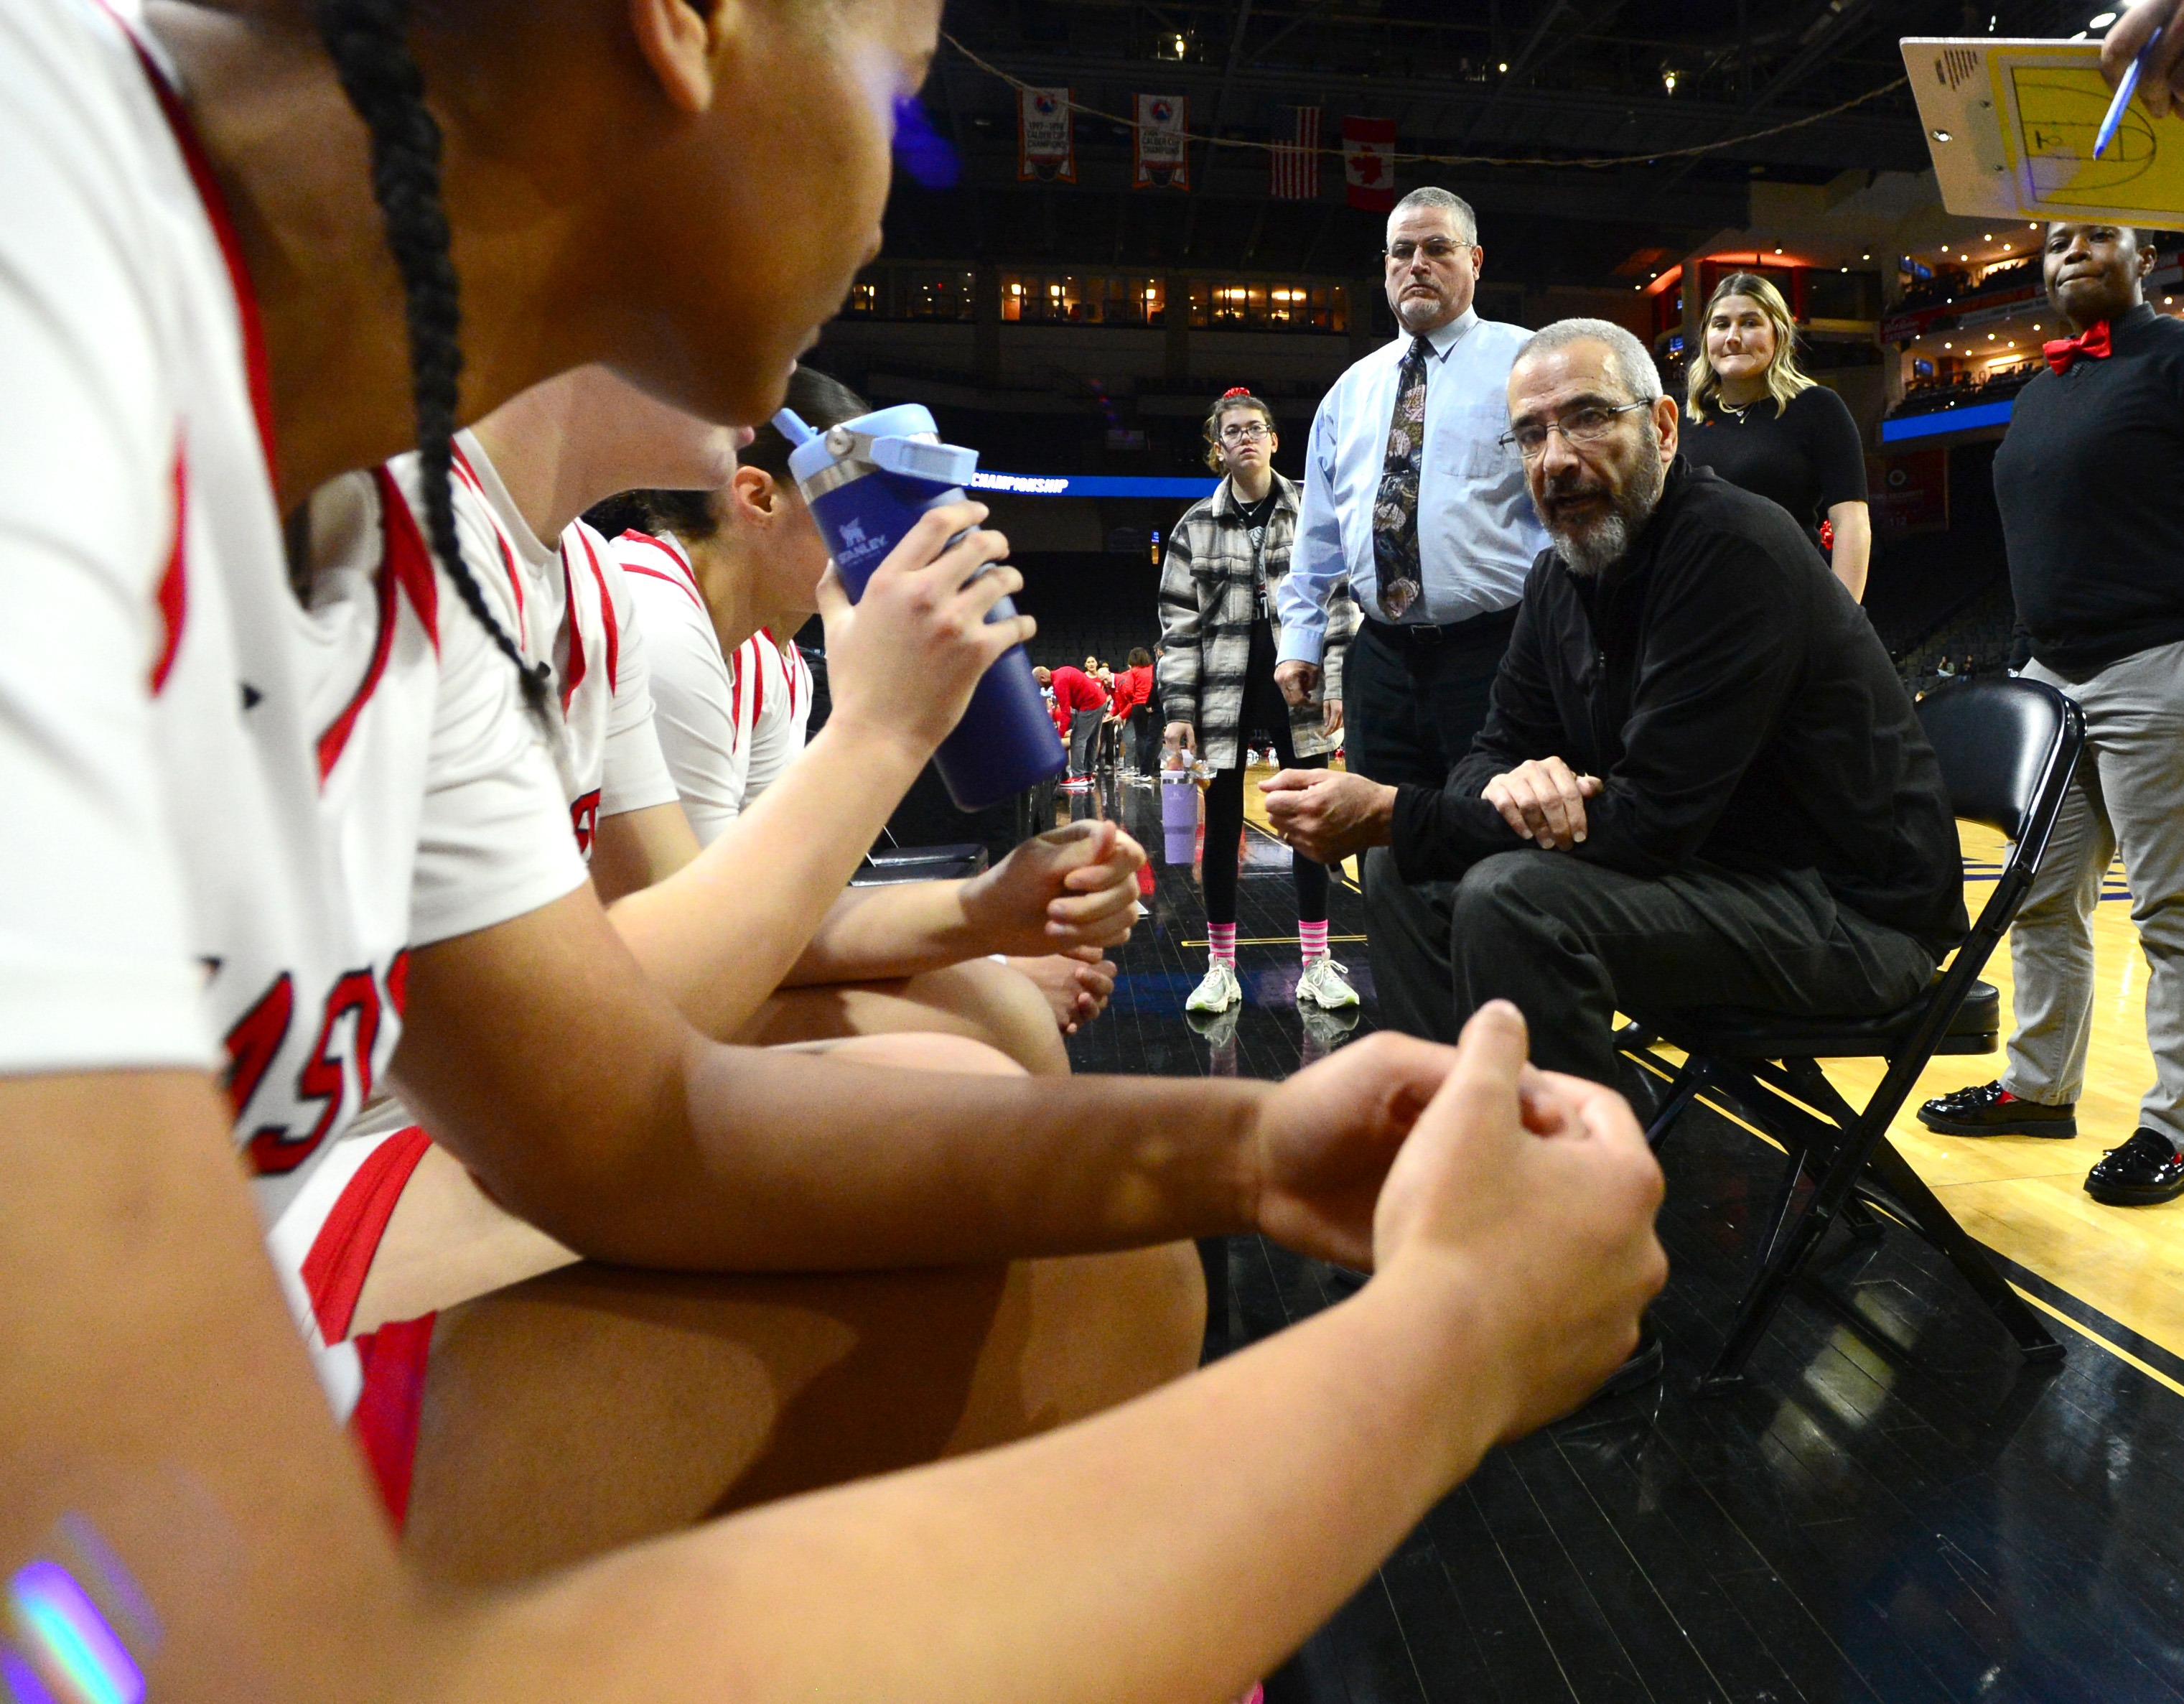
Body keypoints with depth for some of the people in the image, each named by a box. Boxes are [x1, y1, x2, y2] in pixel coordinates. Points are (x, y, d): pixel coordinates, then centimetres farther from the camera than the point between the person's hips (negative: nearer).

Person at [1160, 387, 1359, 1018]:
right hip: (1224, 687, 0)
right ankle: (1221, 969, 14)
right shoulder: (1196, 525, 6)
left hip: (1297, 685, 0)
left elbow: (1338, 603, 3)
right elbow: (1178, 621, 3)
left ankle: (1316, 965, 12)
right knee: (1222, 824, 4)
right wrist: (1179, 708, -3)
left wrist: (1335, 685, -6)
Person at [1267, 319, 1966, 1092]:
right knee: (1404, 878, 1)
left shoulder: (1734, 549, -20)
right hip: (1708, 872, 8)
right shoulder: (1561, 576, 6)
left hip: (1851, 911, -8)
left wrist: (1387, 814, -26)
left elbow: (1651, 819, -27)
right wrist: (1516, 780, -21)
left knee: (1511, 897, -31)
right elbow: (1496, 746, 7)